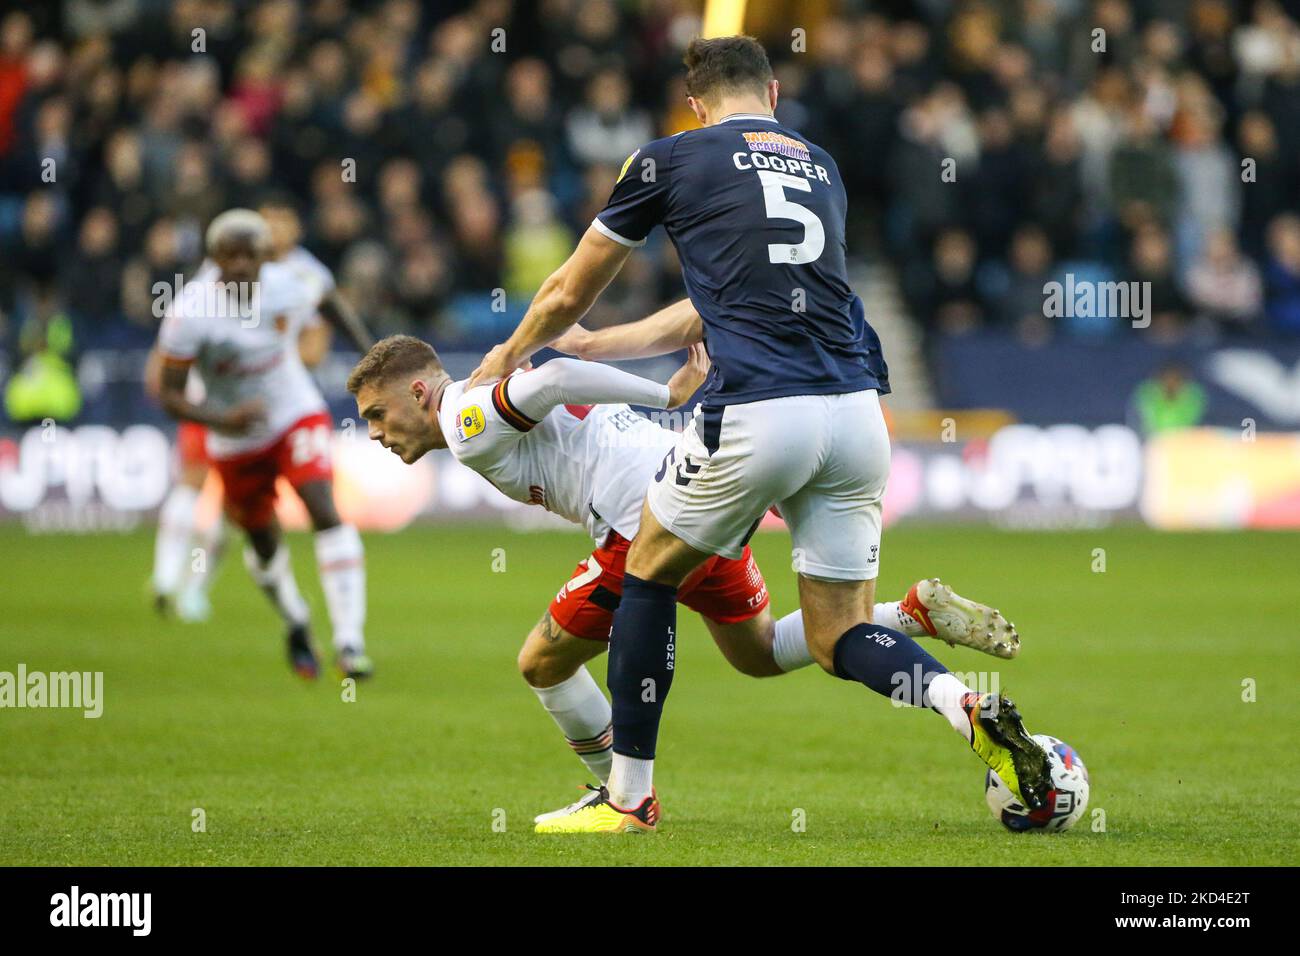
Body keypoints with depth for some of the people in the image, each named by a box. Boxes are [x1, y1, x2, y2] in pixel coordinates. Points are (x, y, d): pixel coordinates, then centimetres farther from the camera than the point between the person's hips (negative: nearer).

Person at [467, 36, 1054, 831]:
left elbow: (569, 295, 20)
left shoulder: (672, 160, 9)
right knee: (839, 637, 12)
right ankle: (973, 712, -16)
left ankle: (628, 797, 22)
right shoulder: (821, 167, 24)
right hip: (857, 409, 4)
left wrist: (512, 355, 43)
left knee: (650, 574, 19)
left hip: (756, 414, -4)